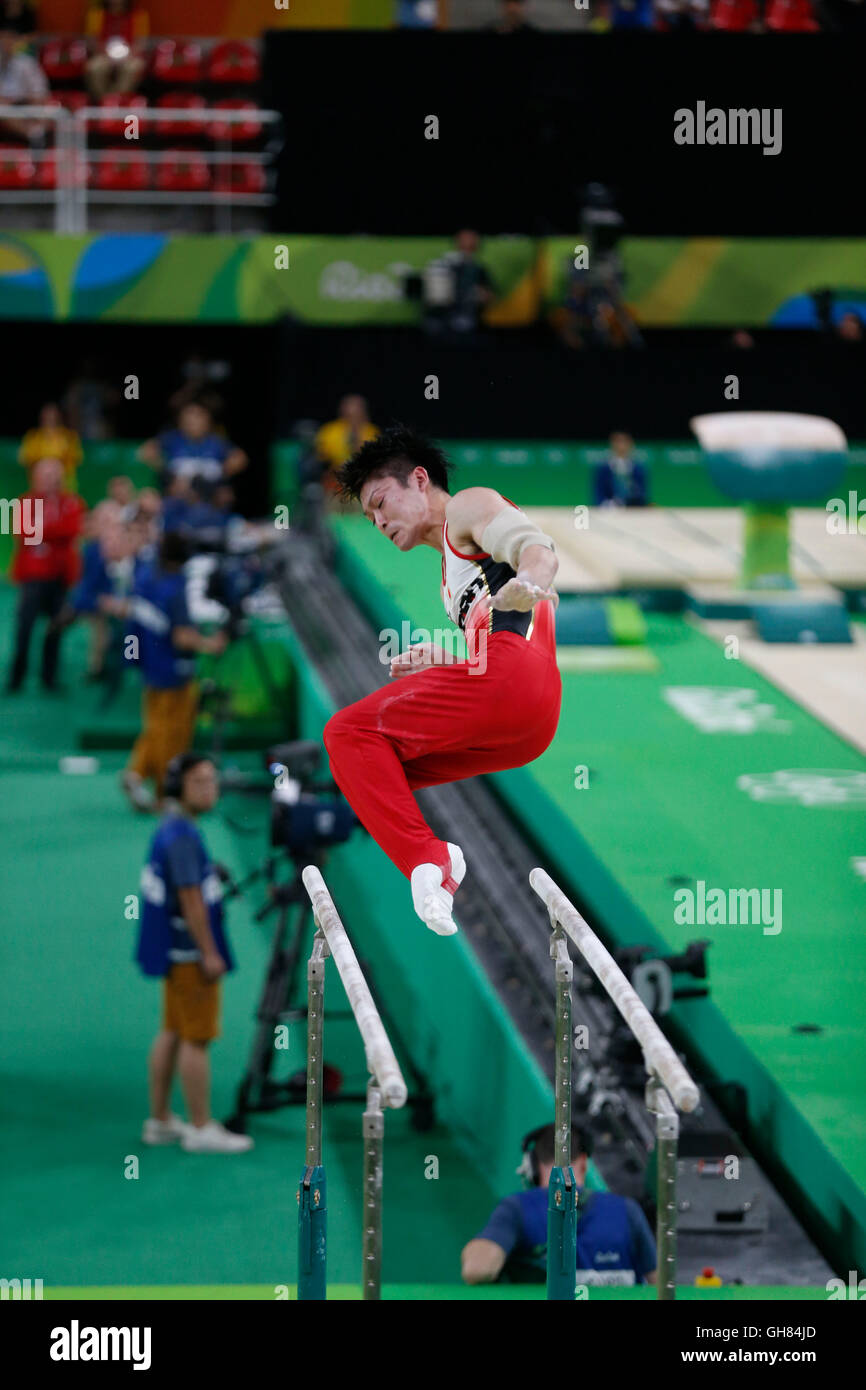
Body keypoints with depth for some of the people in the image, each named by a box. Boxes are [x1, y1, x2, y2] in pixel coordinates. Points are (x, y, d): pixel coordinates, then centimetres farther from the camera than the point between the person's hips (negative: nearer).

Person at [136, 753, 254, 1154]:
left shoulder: (171, 829, 11)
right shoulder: (182, 836, -19)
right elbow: (190, 899, -21)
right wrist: (209, 954, -19)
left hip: (177, 952, 10)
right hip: (190, 951, -10)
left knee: (172, 1033, 14)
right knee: (196, 1038, -6)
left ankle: (160, 1121, 20)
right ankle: (201, 1129, -3)